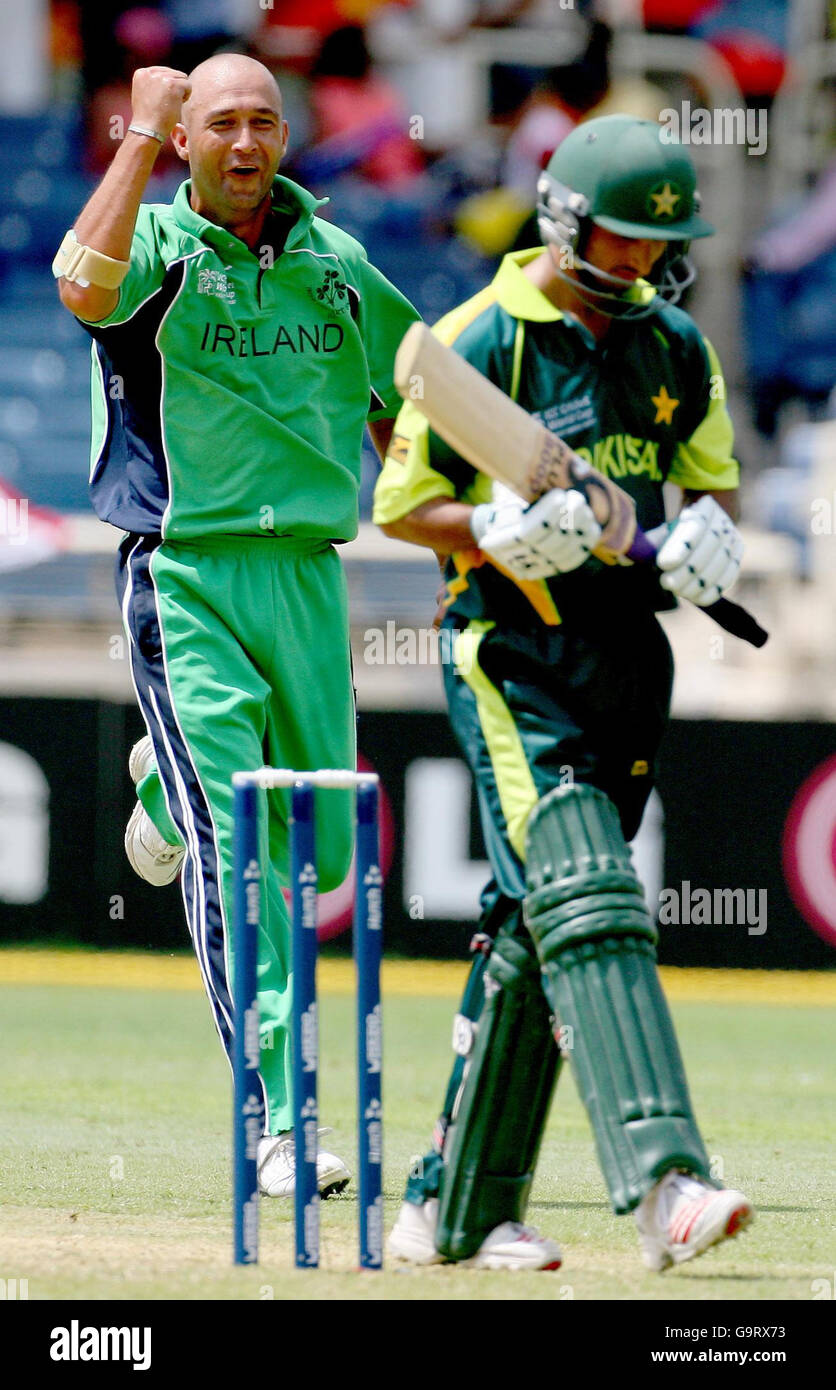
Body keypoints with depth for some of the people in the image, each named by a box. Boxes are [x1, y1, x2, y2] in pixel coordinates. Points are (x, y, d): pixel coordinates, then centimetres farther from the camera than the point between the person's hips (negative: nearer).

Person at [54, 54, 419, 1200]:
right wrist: (142, 135, -20)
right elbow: (88, 292, -27)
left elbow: (401, 402, 23)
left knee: (321, 852, 13)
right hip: (186, 577, -5)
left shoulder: (335, 264, 11)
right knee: (239, 854, -14)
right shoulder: (156, 246, -3)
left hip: (308, 574, 5)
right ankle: (279, 1123, -16)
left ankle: (168, 787, 47)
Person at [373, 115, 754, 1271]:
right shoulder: (480, 343, -7)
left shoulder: (673, 347, 11)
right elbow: (400, 505, -3)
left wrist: (710, 529, -1)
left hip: (628, 655, 7)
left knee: (538, 927, 9)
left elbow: (713, 472, 23)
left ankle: (456, 1208, 16)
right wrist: (500, 529, -21)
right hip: (513, 653, -7)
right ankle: (661, 1185, -33)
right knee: (584, 903, -20)